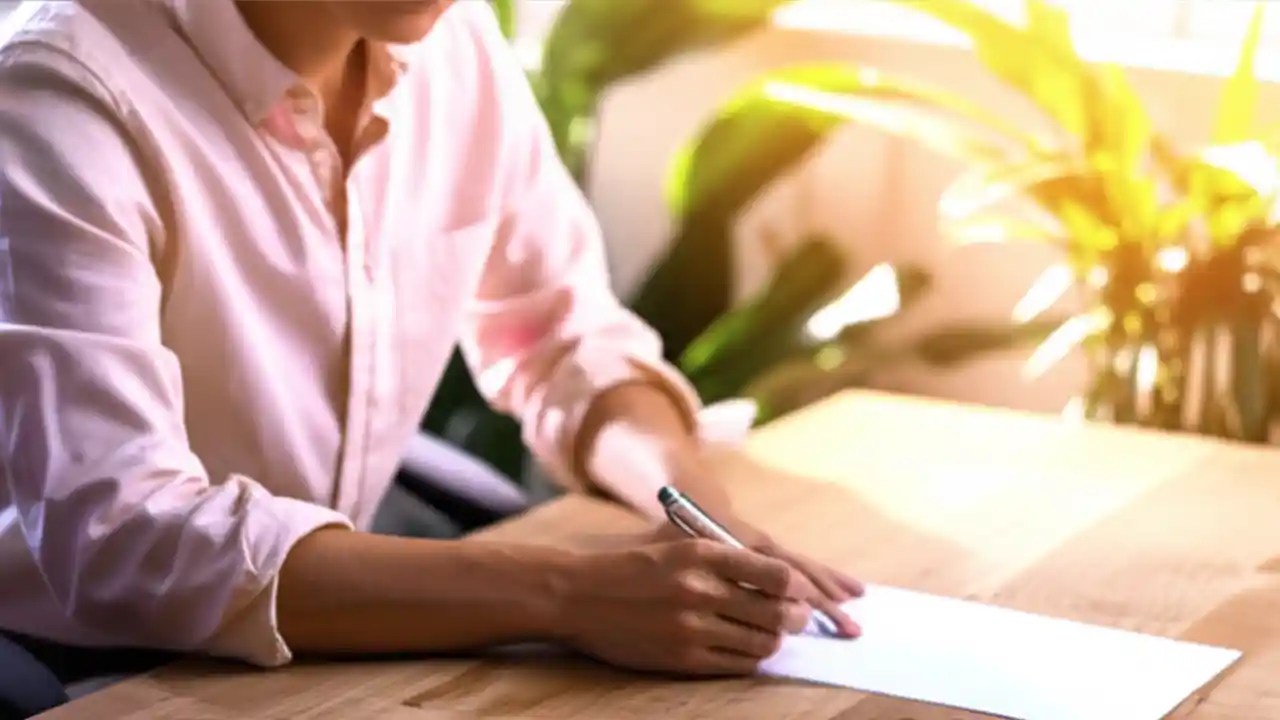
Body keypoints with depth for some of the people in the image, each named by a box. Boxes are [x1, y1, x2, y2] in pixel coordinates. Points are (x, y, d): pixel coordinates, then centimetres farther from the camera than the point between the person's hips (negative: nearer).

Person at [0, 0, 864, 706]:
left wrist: (706, 520, -12)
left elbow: (568, 341, 8)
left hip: (309, 659, 5)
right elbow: (116, 540, -30)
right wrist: (572, 593, -35)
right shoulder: (70, 97, -22)